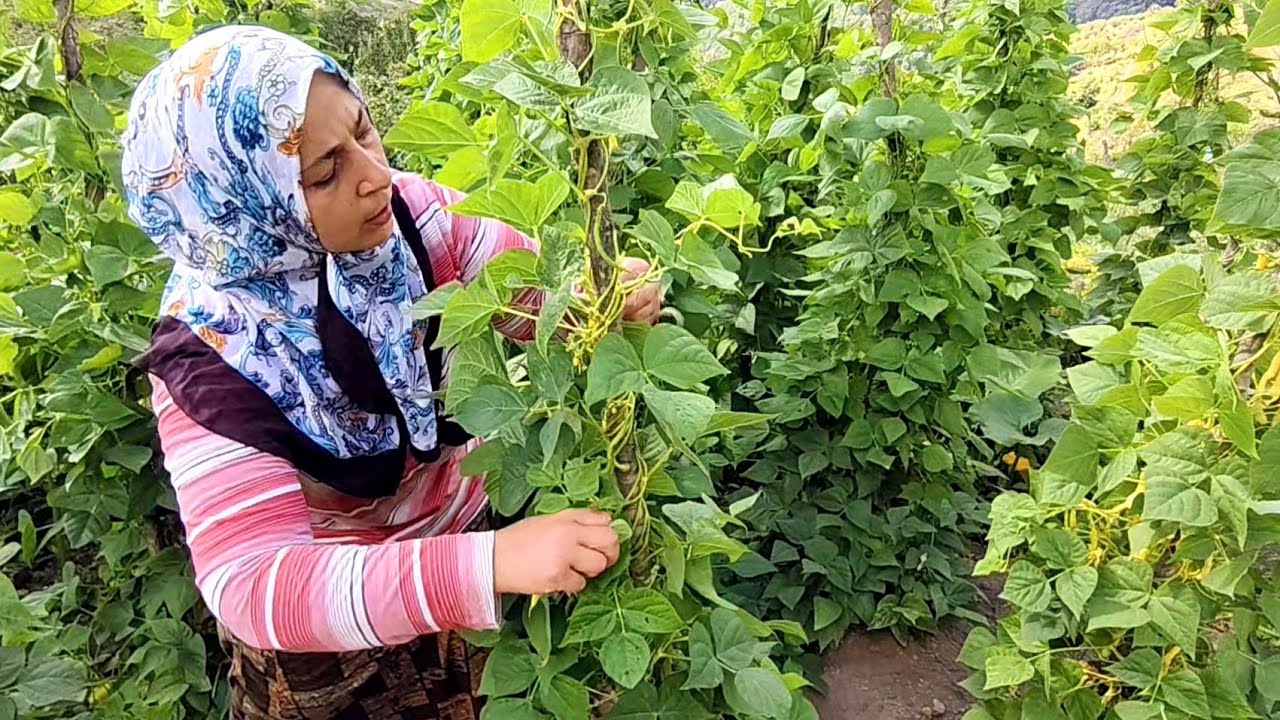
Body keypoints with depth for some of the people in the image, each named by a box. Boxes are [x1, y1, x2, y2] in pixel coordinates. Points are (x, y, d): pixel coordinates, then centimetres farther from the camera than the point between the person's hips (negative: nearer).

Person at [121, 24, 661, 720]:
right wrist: (490, 562, -49)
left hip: (467, 526, 4)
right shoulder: (211, 355, -30)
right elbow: (253, 583, -37)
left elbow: (541, 293, -12)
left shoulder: (407, 215, -19)